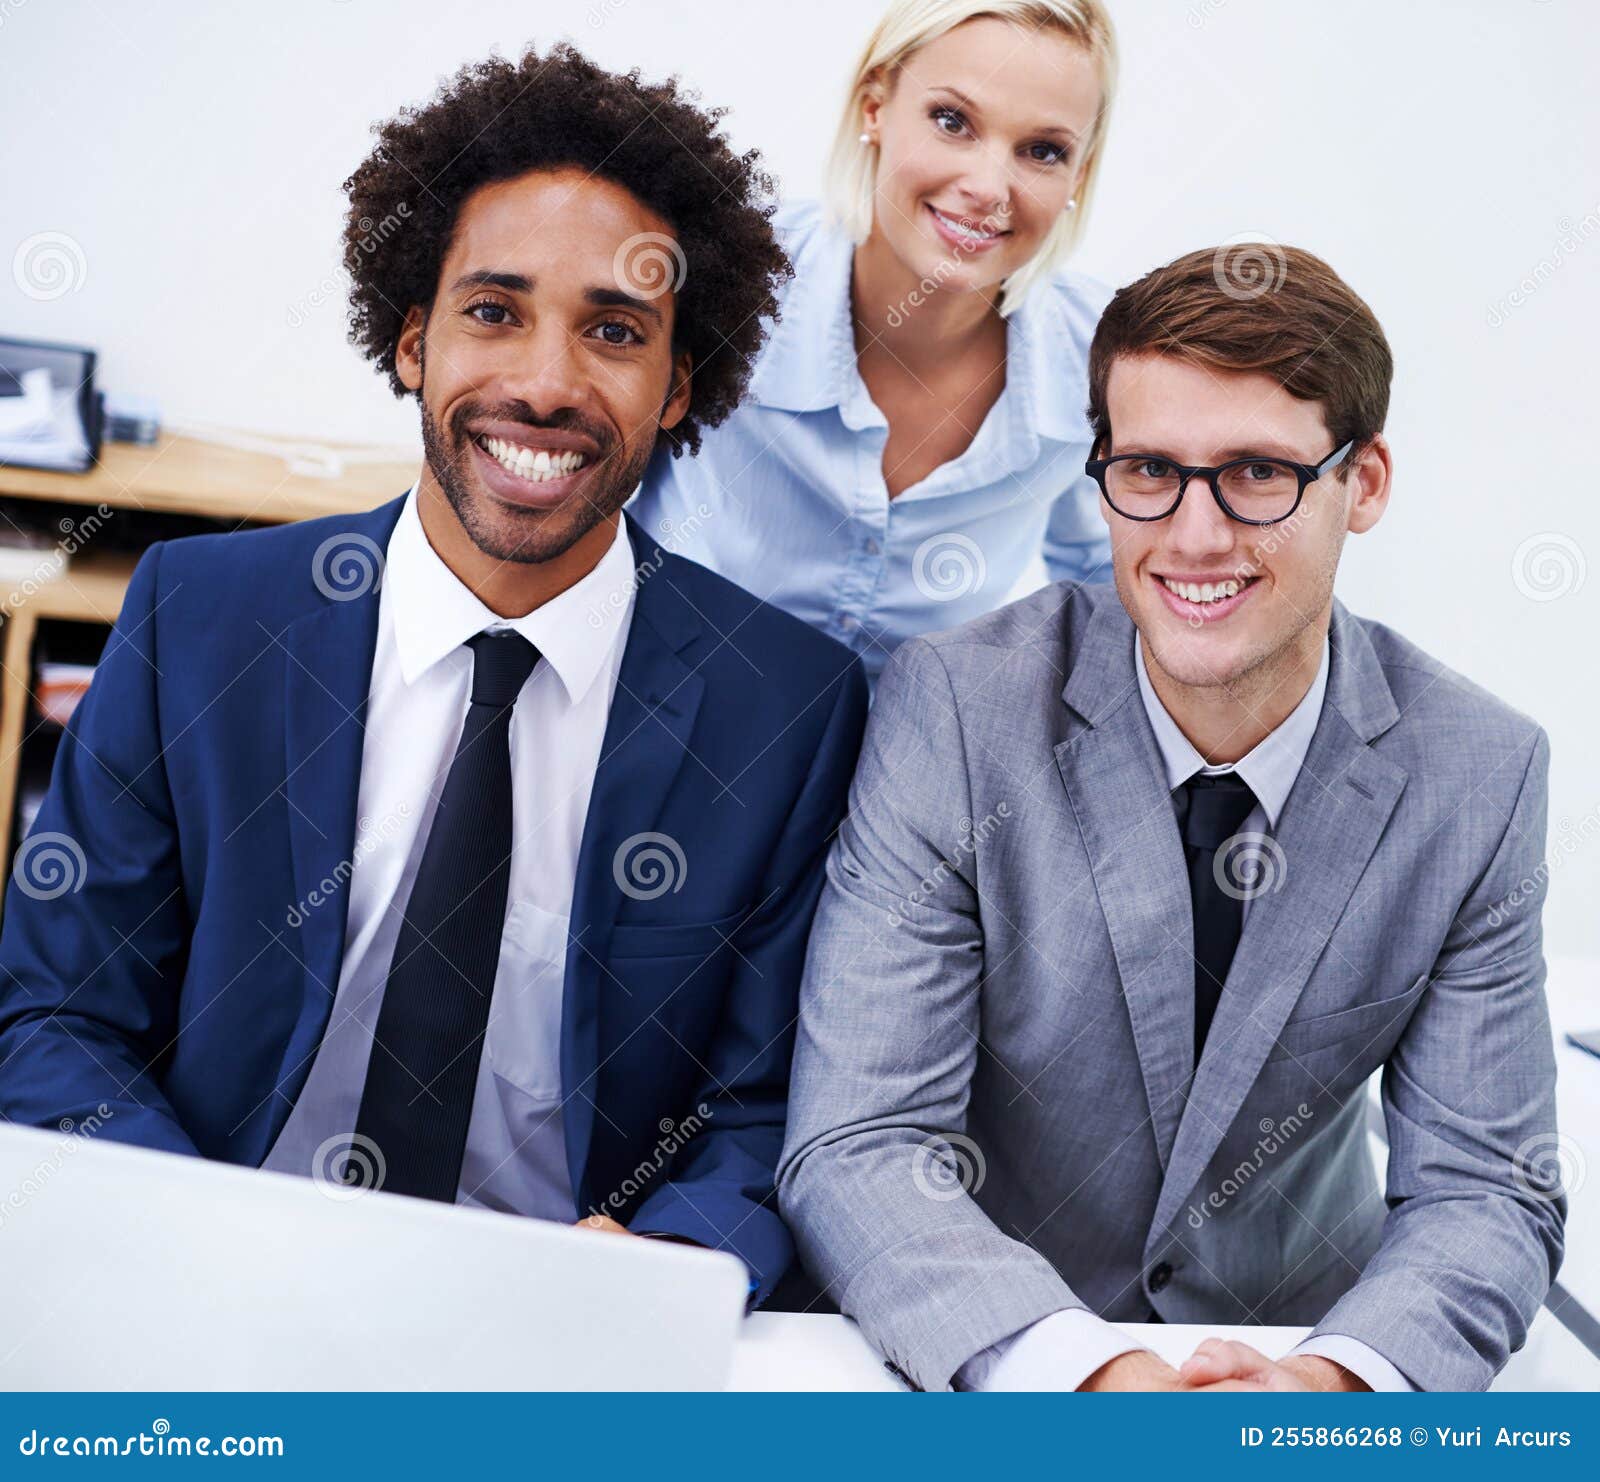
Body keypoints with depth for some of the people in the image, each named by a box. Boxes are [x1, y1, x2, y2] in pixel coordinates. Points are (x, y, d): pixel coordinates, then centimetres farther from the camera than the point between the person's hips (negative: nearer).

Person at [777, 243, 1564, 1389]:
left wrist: (1339, 1380, -28)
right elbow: (854, 1152, -17)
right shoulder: (956, 707, -14)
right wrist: (1089, 1371, -33)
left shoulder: (1487, 775, -9)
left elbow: (1484, 1194, -7)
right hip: (997, 1356, -2)